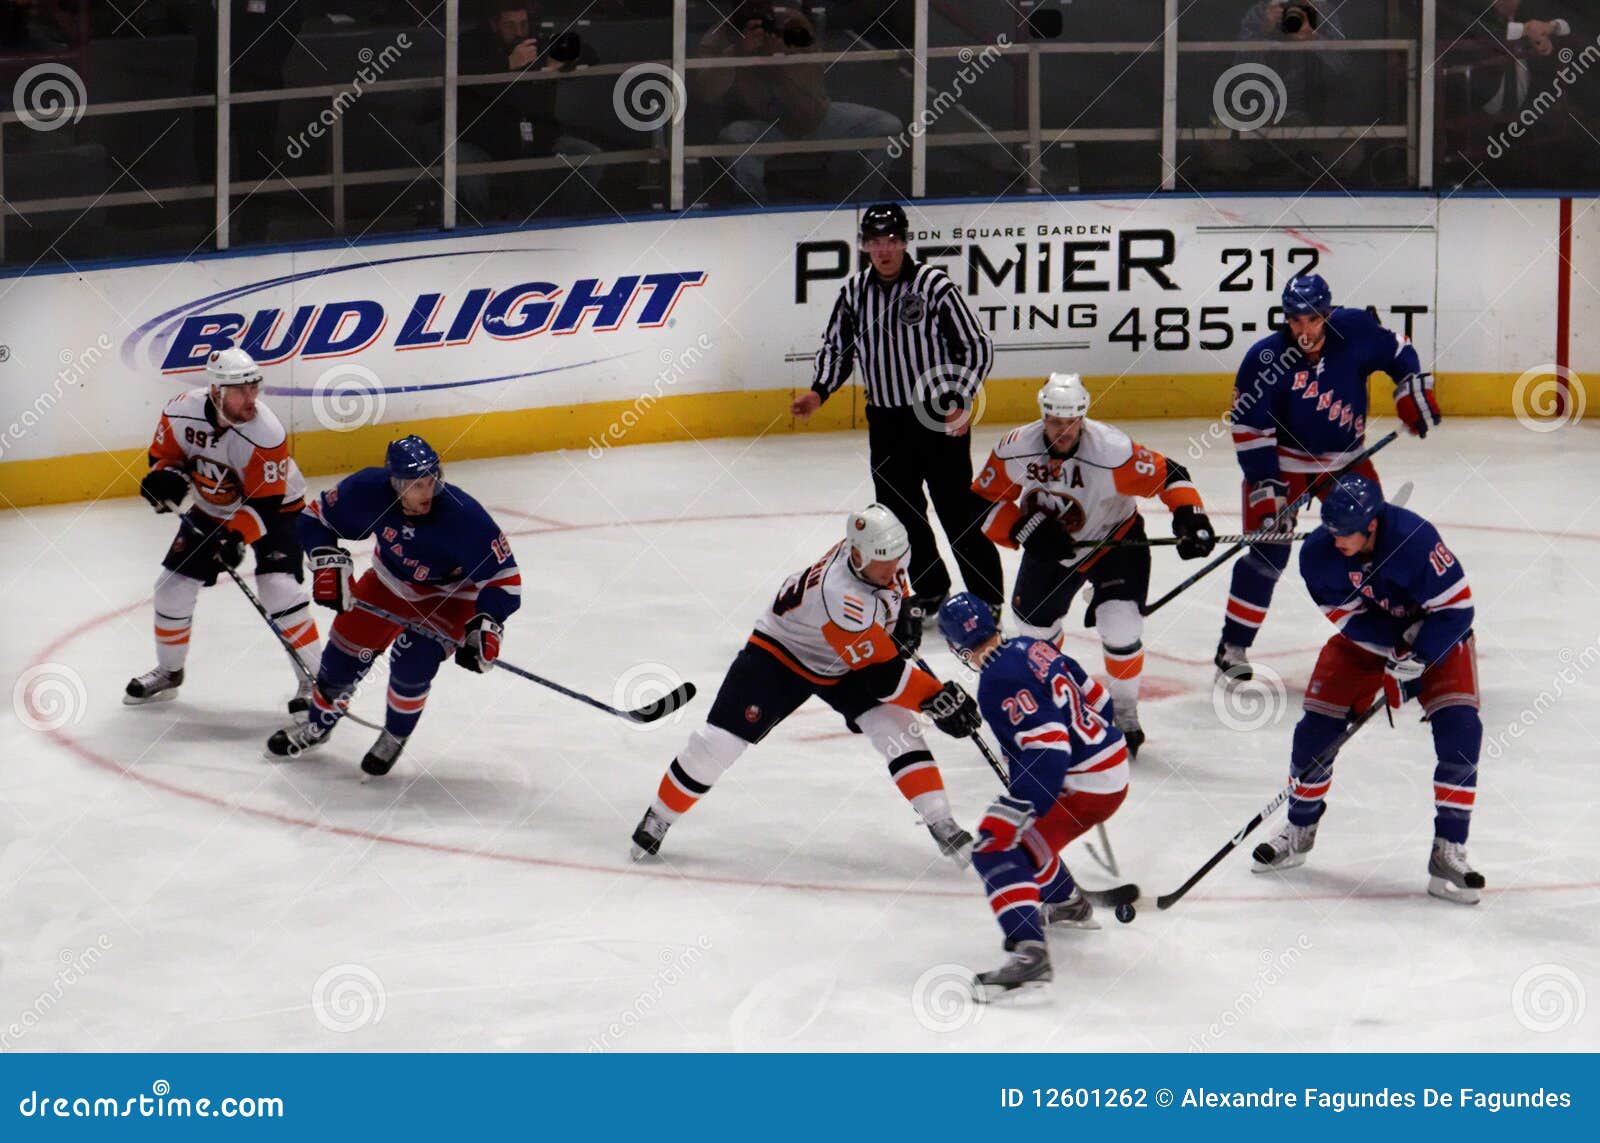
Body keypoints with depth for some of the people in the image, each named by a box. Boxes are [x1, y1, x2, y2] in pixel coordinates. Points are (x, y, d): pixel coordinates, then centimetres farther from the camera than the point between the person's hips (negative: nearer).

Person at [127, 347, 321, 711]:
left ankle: (314, 678, -9)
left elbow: (265, 503, -30)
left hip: (274, 508, -5)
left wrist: (238, 536, -45)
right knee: (172, 587, 4)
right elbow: (164, 452, -3)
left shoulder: (266, 433, -34)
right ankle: (168, 671, 29)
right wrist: (166, 476, -26)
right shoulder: (182, 412, -23)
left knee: (278, 589, -23)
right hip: (212, 508, 5)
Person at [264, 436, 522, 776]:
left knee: (413, 659, -21)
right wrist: (329, 564, -23)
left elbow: (503, 577, -28)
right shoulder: (368, 490, -29)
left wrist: (486, 627, -38)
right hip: (391, 579, 4)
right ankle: (318, 725, 37)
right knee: (347, 649, 6)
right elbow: (316, 517, -10)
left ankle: (395, 737, 9)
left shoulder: (463, 517, -37)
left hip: (449, 593, -4)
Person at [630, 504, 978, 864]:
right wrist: (938, 698, -36)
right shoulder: (841, 595, -42)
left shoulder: (880, 556, -19)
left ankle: (941, 825, -8)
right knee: (721, 740, -7)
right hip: (781, 654, -7)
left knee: (899, 729, -11)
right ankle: (658, 819, 14)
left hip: (843, 666, 7)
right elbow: (882, 673, -38)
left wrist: (899, 622, 10)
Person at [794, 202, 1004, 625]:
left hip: (941, 419, -5)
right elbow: (837, 347, 15)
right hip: (886, 421, 5)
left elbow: (977, 347, -10)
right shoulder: (854, 292, 3)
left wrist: (962, 401, -20)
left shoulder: (935, 286, -13)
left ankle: (988, 598, 6)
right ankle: (929, 590, 26)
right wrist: (819, 392, 0)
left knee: (959, 512, -4)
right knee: (899, 510, 9)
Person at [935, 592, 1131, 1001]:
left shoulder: (998, 682, -20)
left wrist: (1016, 807, -28)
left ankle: (1029, 951, -30)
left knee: (997, 847, -14)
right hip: (1112, 764, 10)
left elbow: (1047, 748, -28)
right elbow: (1097, 699, 18)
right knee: (1024, 834, 28)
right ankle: (1069, 905, 48)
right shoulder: (1032, 649, 6)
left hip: (1085, 786, -10)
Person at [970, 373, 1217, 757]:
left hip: (1114, 541, -4)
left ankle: (1125, 712, 5)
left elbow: (1169, 475, -25)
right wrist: (1024, 529, -27)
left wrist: (1189, 516, -39)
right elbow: (984, 503, -12)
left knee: (1120, 625, -19)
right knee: (1033, 620, 15)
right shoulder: (1016, 449, -22)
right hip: (1049, 545, 4)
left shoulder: (1111, 450, -33)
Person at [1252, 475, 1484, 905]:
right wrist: (1397, 650, -27)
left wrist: (1416, 659, -34)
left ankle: (1448, 853, -14)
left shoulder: (1416, 539, -35)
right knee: (1317, 726, -6)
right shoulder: (1318, 554, -22)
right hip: (1364, 637, 3)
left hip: (1437, 634, -3)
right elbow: (1349, 616, -16)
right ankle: (1299, 829, 18)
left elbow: (1456, 607, -28)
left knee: (1459, 730, -21)